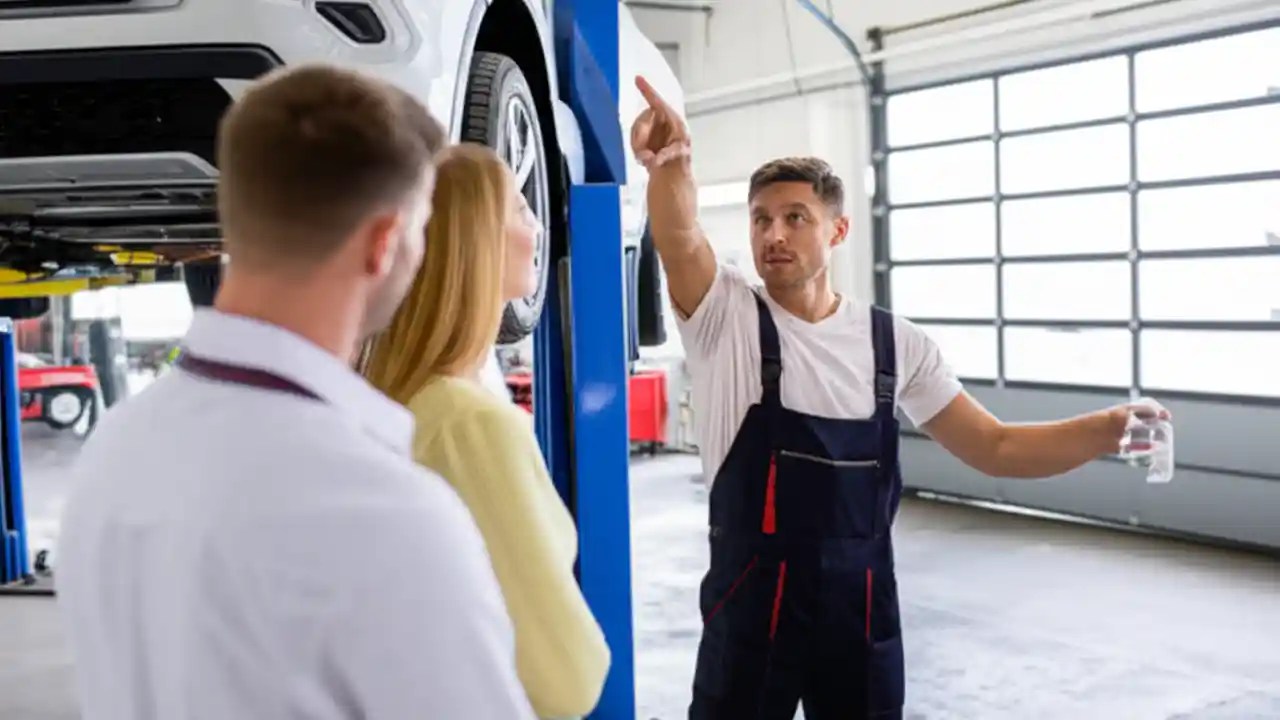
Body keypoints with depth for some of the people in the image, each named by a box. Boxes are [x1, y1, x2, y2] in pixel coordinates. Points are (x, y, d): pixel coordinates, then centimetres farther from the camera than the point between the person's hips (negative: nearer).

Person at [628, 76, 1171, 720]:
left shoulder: (896, 343, 1)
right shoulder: (726, 319, -8)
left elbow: (995, 447, 6)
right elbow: (679, 238, -28)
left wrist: (1108, 428, -7)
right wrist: (672, 164, -49)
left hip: (862, 606, 3)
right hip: (752, 605, -2)